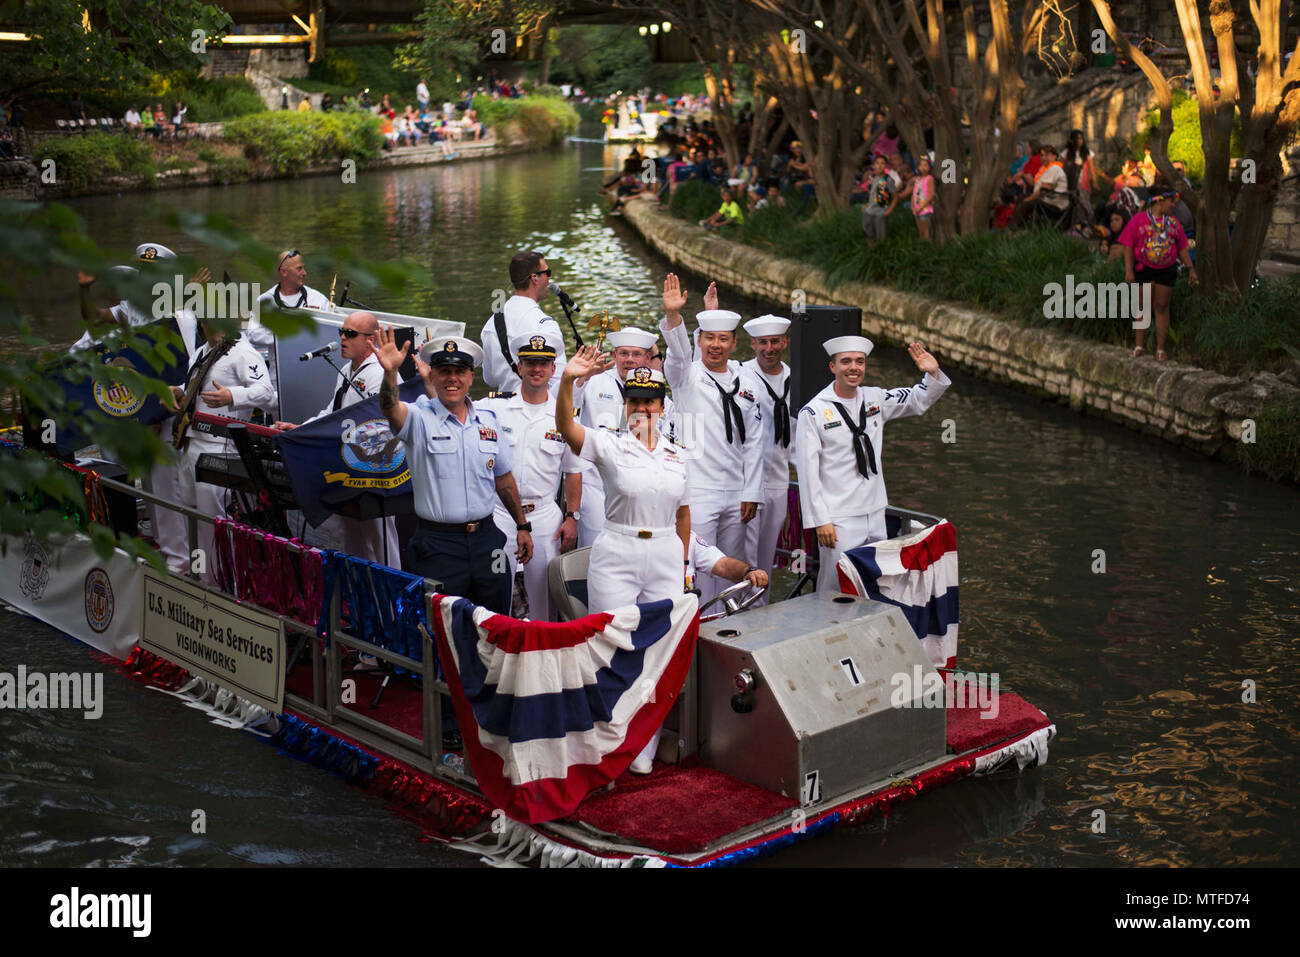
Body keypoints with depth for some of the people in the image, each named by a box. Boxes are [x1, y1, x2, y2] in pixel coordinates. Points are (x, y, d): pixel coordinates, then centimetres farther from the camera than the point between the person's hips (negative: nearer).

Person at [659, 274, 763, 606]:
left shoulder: (744, 385, 11)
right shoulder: (687, 376, 1)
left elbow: (753, 443, 10)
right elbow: (677, 353, -22)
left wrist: (751, 493, 4)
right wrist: (673, 316, -41)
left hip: (735, 496, 4)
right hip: (697, 492, -4)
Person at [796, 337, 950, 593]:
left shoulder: (875, 399, 8)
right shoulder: (813, 412, -8)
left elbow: (920, 400, 21)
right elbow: (808, 472, -10)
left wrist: (933, 373, 0)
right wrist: (820, 521, -14)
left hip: (876, 514, 6)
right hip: (838, 520, -6)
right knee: (836, 588, -5)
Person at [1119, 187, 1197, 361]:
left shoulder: (1174, 223, 11)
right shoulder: (1139, 220, -2)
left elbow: (1182, 248, 13)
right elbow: (1128, 246, -5)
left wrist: (1191, 268, 5)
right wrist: (1129, 270, -13)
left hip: (1166, 271, 3)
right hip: (1144, 268, -2)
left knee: (1162, 307, 3)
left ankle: (1160, 348, 6)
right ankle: (1140, 345, 14)